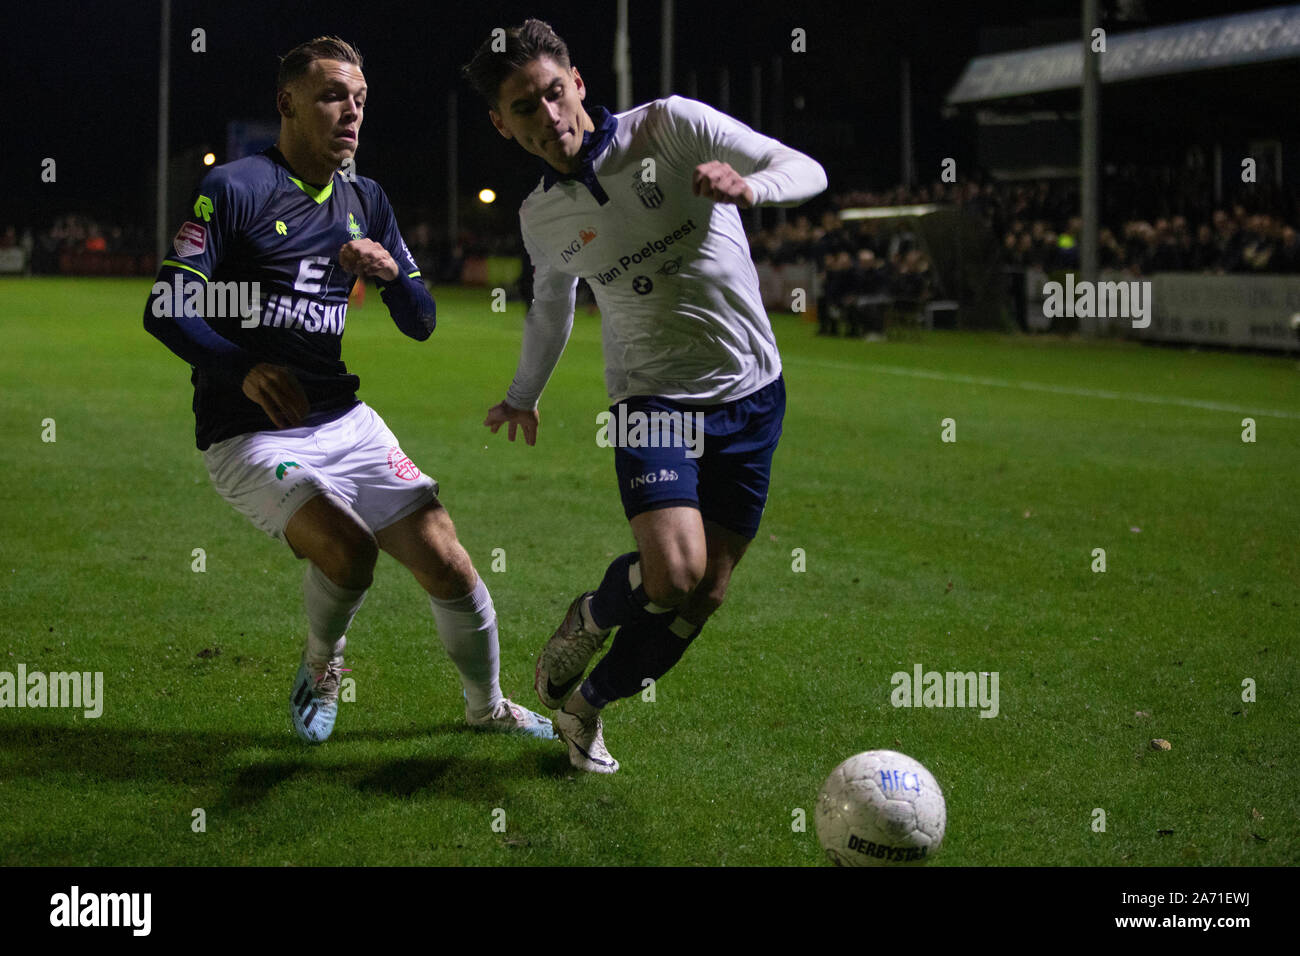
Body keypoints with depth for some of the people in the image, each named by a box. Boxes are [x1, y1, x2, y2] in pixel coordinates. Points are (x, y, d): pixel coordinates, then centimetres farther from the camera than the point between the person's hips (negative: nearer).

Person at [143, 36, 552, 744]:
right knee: (346, 547, -29)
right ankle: (321, 667, 4)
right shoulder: (233, 189, -6)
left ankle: (487, 705, 21)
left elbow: (421, 324, 14)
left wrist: (390, 273, -9)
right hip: (250, 435, -5)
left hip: (346, 421, 6)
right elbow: (165, 308, -12)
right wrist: (245, 369, -28)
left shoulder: (366, 202, 14)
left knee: (446, 562, -5)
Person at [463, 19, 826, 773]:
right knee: (673, 572, -25)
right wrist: (524, 395, 34)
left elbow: (806, 172, -8)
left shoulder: (671, 125, -8)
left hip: (751, 395, 0)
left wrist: (746, 186, -30)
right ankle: (590, 619, 8)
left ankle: (585, 703, 24)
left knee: (703, 597, 3)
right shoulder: (541, 217, 2)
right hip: (654, 400, 0)